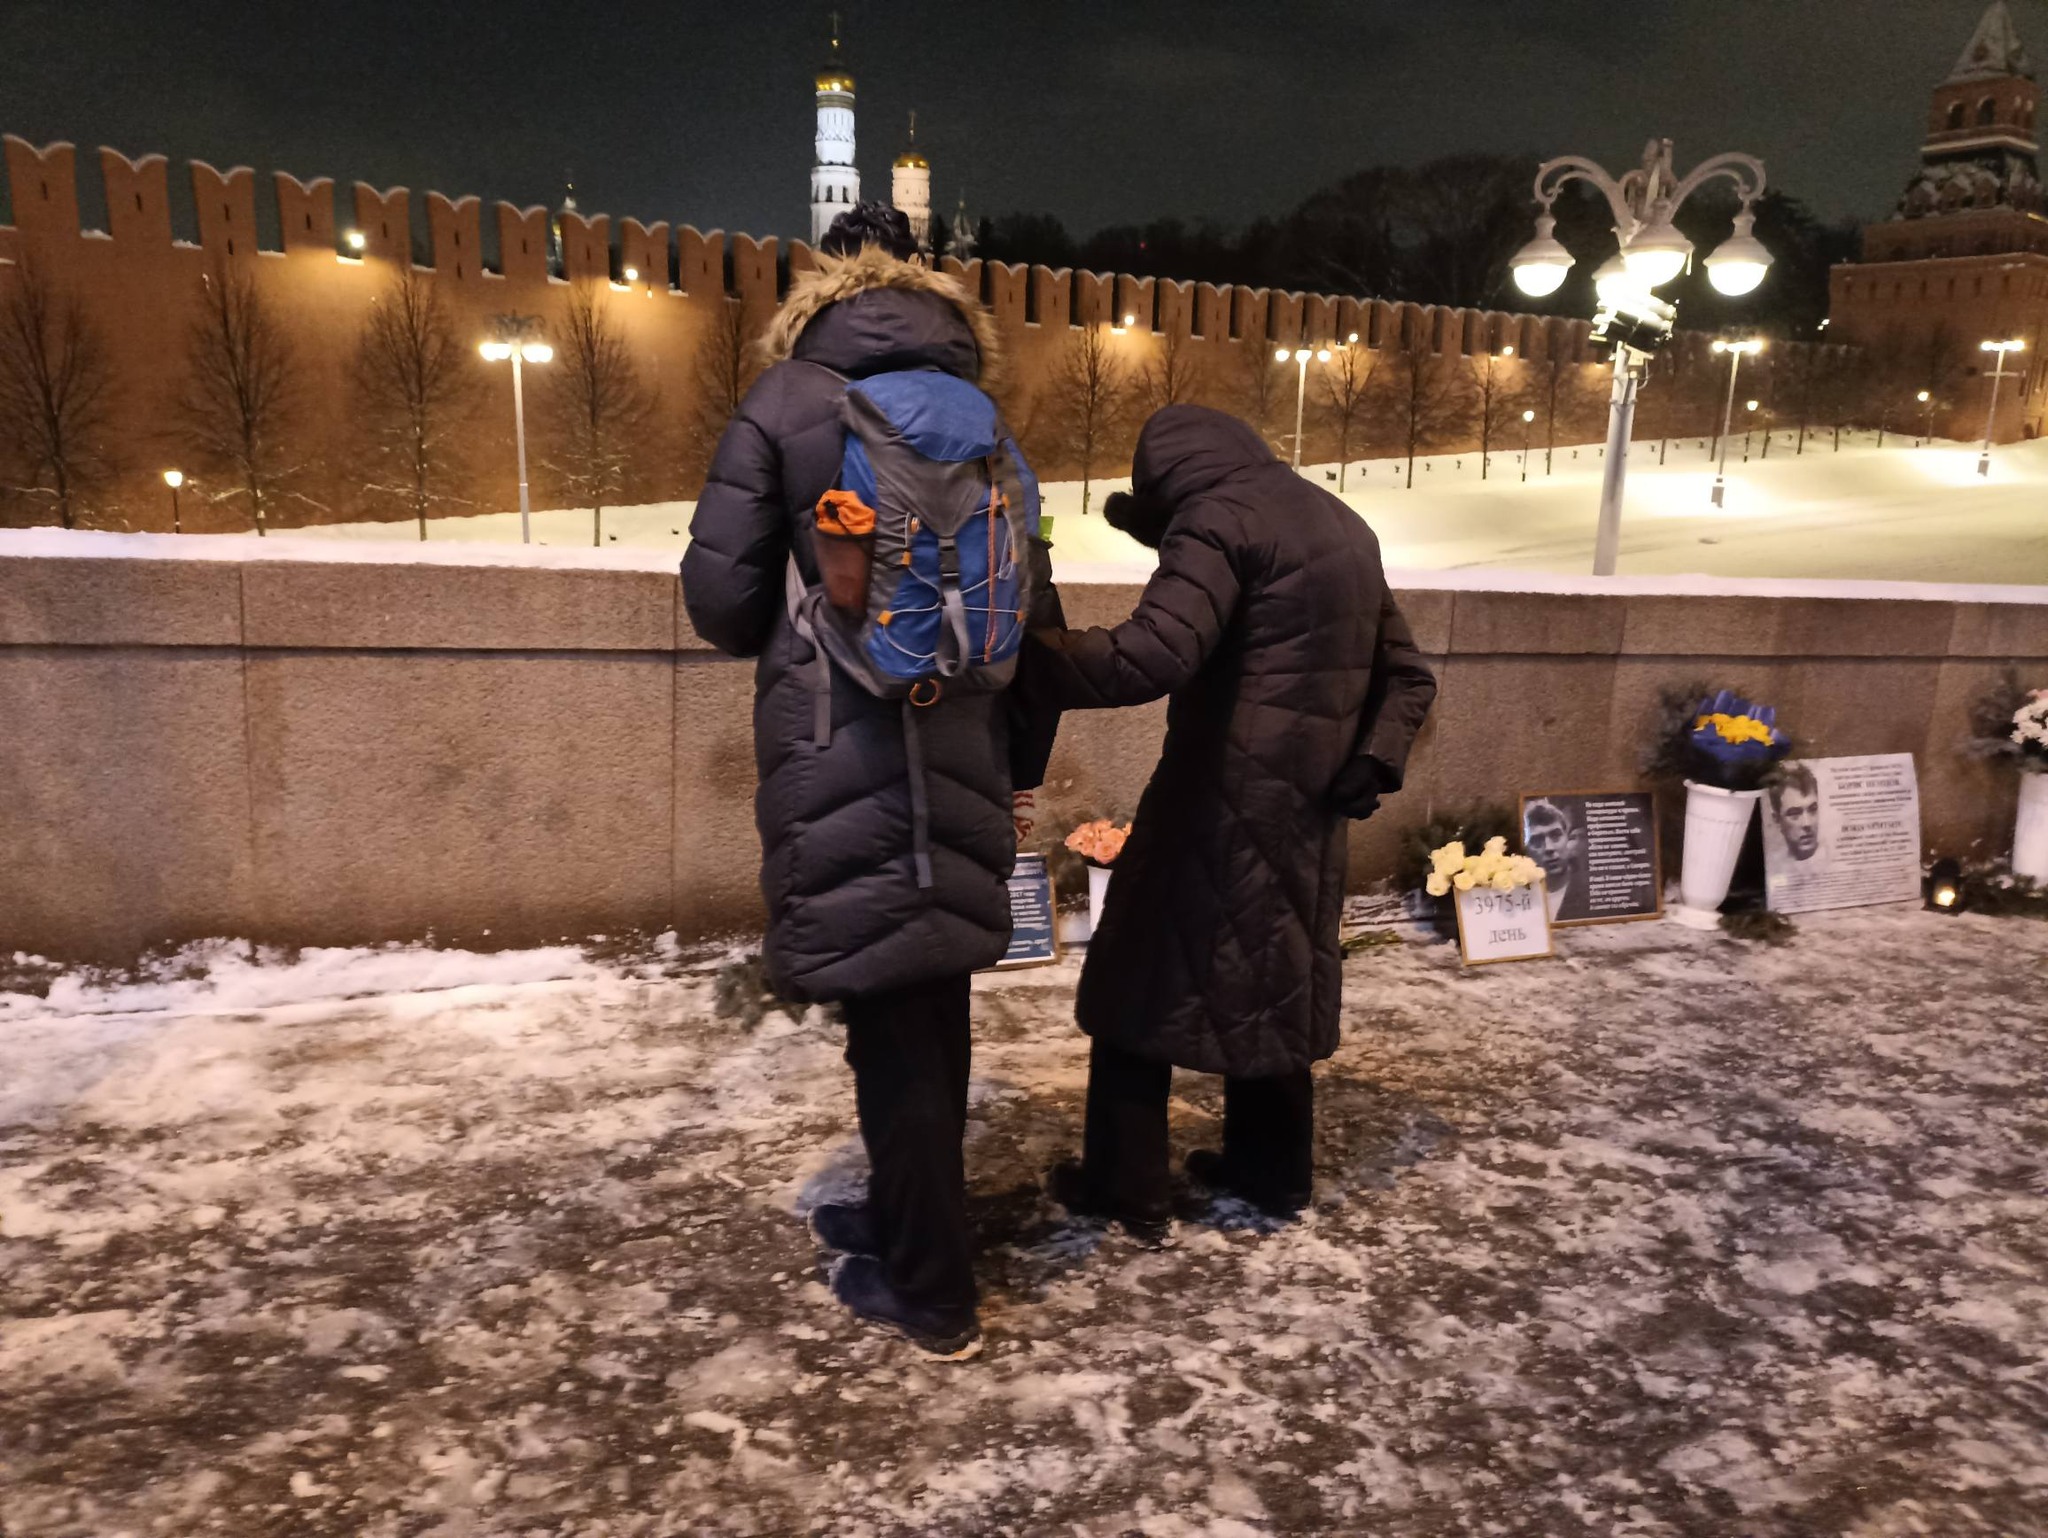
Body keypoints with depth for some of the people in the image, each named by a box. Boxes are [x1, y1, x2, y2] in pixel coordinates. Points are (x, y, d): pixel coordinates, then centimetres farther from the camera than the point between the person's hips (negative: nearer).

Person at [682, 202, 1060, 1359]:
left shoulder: (787, 405, -2)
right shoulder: (977, 421, 11)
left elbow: (721, 596, -7)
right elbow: (1035, 609, 10)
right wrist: (1019, 763, 20)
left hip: (841, 758, -5)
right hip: (956, 755, 5)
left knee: (887, 1007, 3)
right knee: (931, 996, 17)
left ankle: (932, 1292, 16)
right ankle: (909, 1217, 36)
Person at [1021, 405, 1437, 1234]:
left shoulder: (1218, 518, -10)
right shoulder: (1342, 524, 17)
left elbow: (1154, 654, -26)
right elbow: (1407, 676, 18)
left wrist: (1025, 658, -20)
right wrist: (1370, 766, 7)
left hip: (1222, 796, -8)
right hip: (1304, 800, 8)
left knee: (1145, 974, 5)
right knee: (1272, 976, 19)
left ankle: (1127, 1185, 13)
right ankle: (1269, 1167, 29)